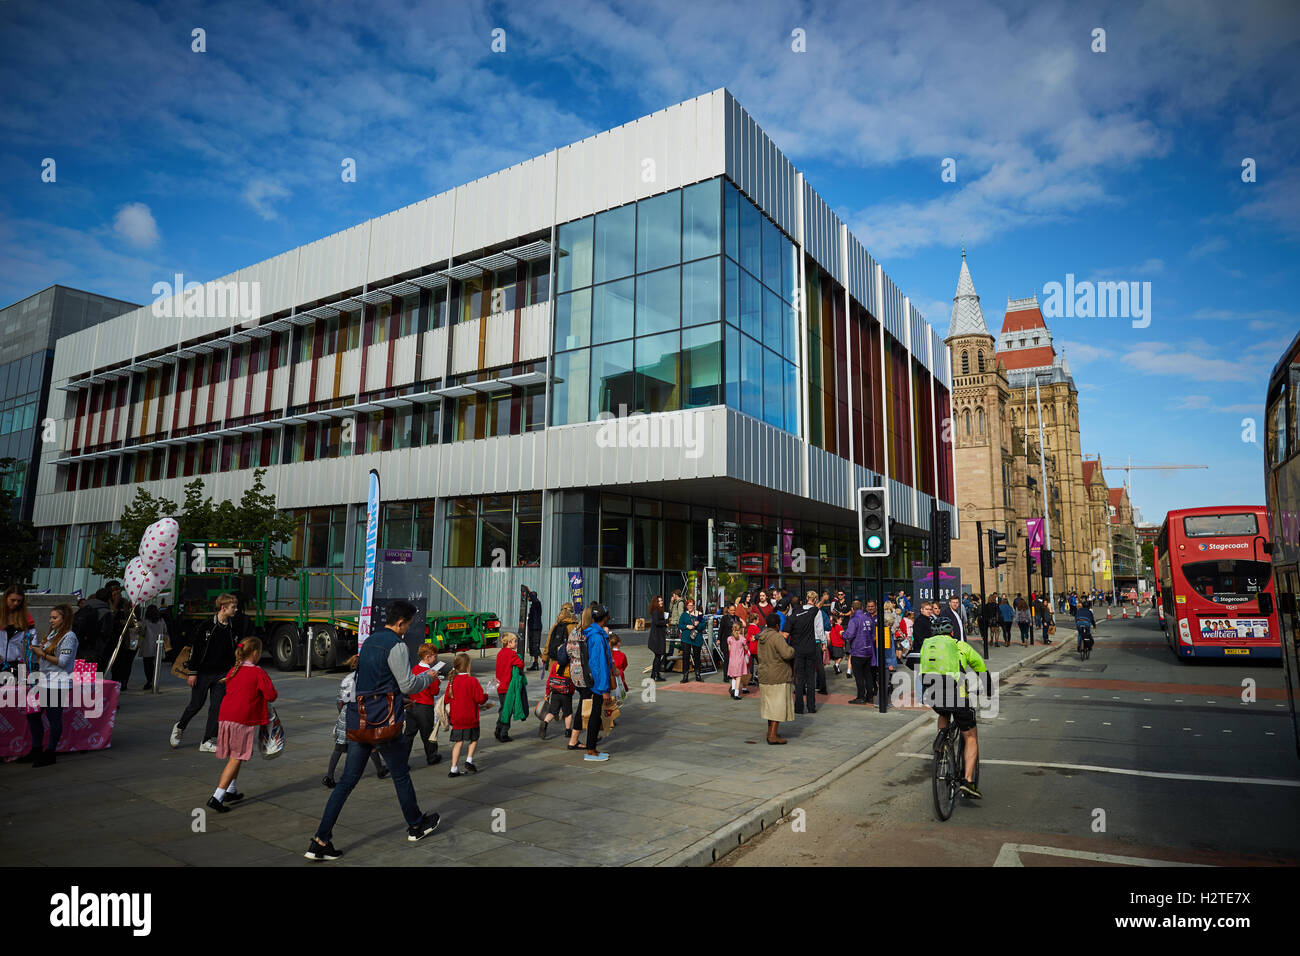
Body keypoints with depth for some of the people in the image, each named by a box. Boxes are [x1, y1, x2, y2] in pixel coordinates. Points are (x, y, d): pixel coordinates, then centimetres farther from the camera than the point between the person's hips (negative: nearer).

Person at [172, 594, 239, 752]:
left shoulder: (230, 629, 6)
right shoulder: (208, 625, -10)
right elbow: (196, 649, -9)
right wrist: (192, 672, -11)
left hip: (221, 674, 4)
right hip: (203, 672, -4)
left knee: (217, 707, 0)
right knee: (196, 704, 7)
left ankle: (208, 742, 6)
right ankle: (179, 727, 36)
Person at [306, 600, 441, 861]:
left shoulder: (370, 641, 13)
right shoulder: (396, 645, -14)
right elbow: (407, 685, -12)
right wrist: (428, 677, 6)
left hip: (357, 717, 7)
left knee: (348, 779, 8)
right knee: (400, 775, 10)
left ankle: (320, 841, 5)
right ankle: (416, 826, 28)